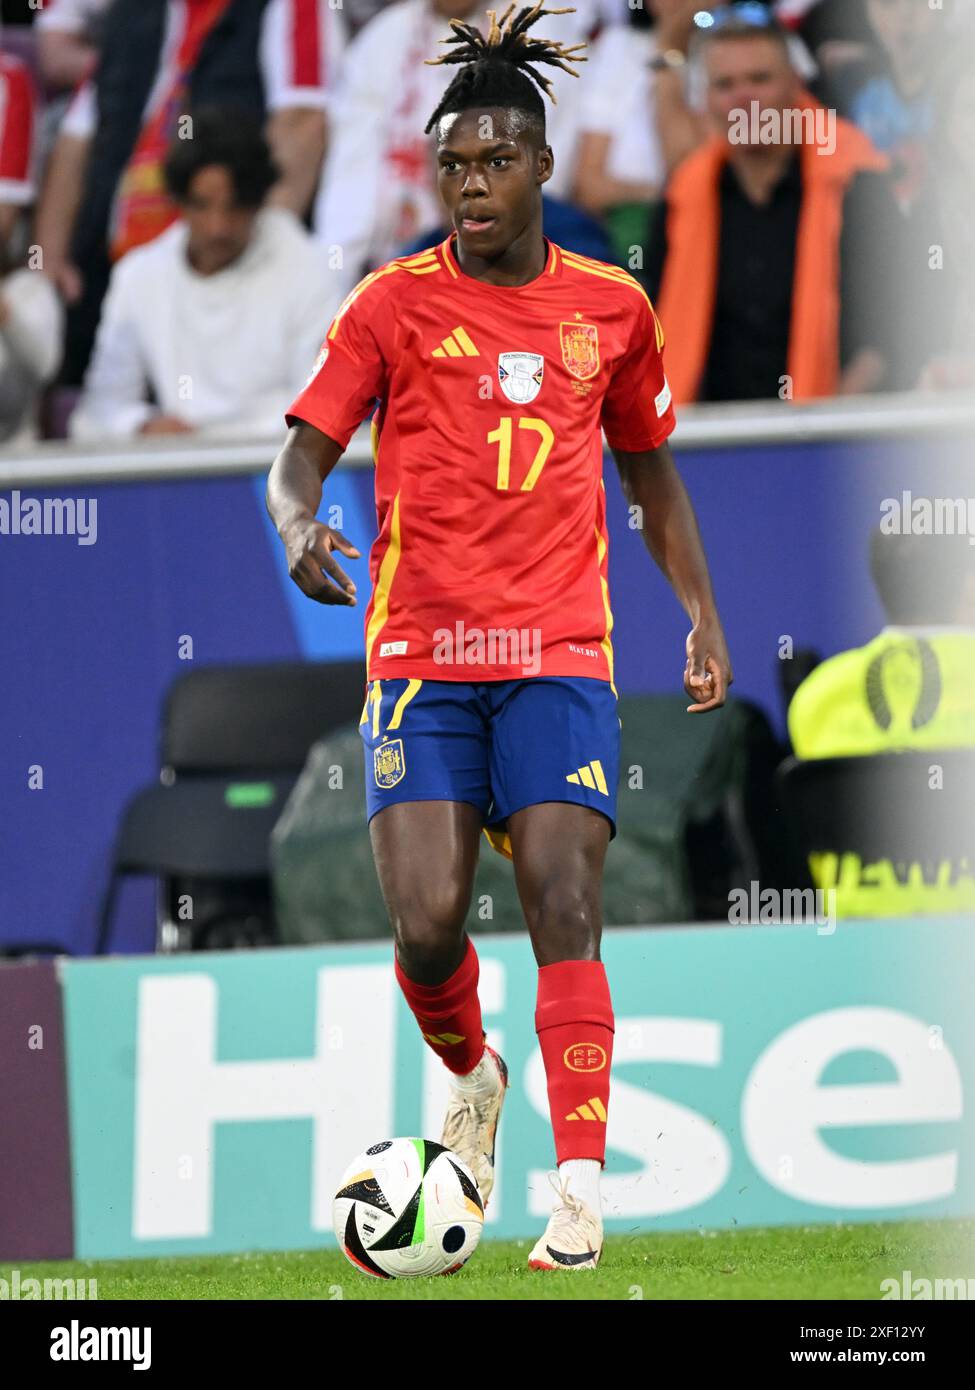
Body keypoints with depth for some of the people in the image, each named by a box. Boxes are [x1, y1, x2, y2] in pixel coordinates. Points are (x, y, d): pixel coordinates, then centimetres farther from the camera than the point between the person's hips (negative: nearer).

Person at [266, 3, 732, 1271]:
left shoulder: (613, 307, 8)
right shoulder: (395, 304, 2)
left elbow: (649, 466, 21)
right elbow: (302, 453, -1)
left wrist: (702, 614, 15)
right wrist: (298, 526, -24)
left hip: (561, 654, 1)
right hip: (421, 653, -1)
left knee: (565, 913, -12)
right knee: (426, 925, -10)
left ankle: (581, 1190, -11)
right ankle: (471, 1076, 24)